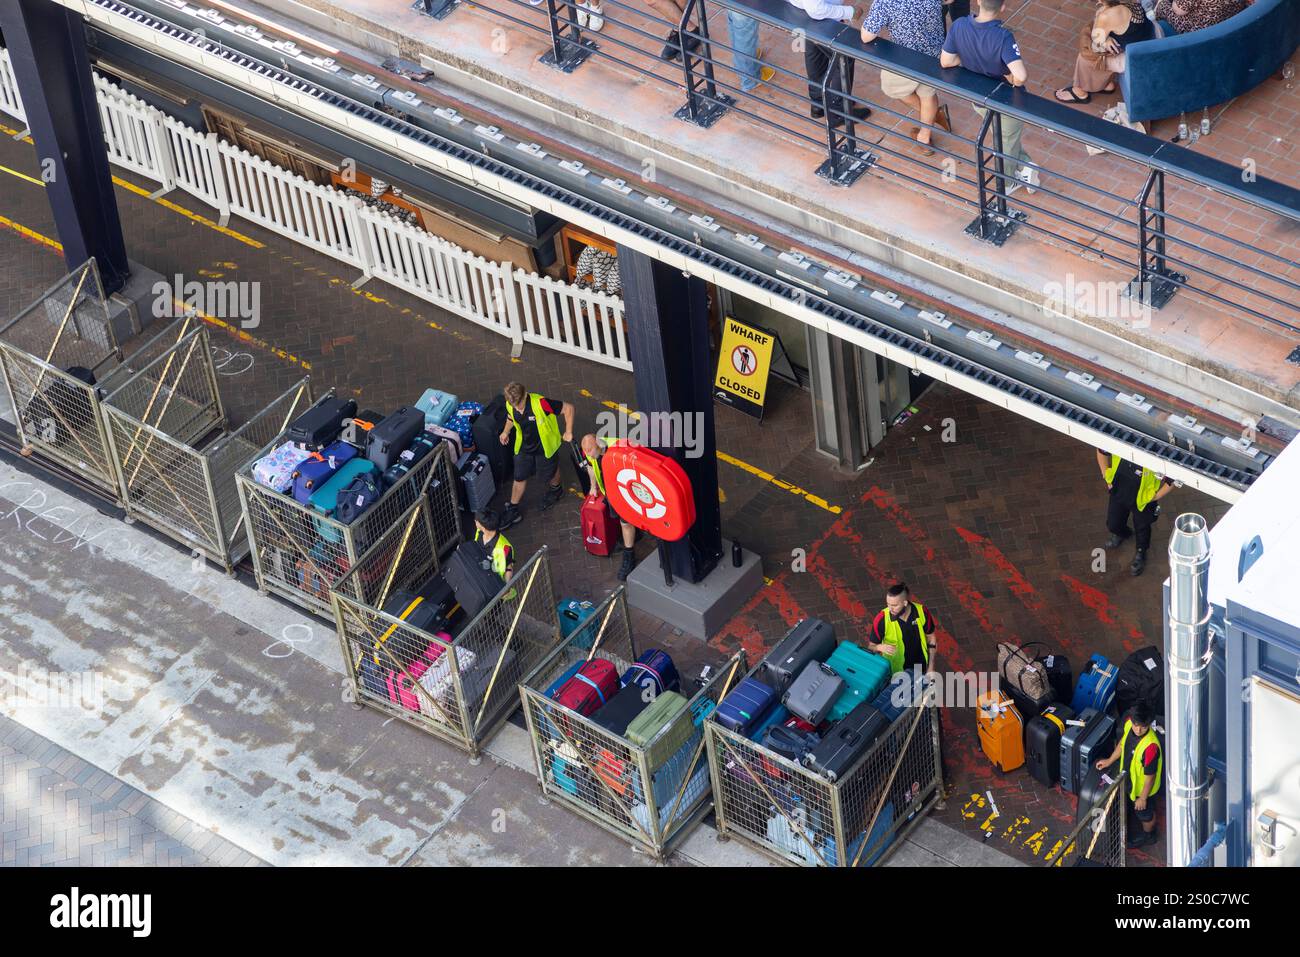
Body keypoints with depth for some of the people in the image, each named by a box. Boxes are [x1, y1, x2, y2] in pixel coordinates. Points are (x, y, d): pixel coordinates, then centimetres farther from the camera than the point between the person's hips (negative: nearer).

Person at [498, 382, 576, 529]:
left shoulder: (540, 403, -39)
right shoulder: (510, 405, -21)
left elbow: (568, 408, -28)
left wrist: (568, 432, -20)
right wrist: (506, 432, 15)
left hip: (545, 447, -4)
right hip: (524, 447, 4)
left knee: (549, 473, 23)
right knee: (519, 478, 14)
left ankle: (556, 489, 57)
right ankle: (513, 510, 32)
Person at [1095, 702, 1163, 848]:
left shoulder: (1150, 746, -45)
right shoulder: (1129, 724, -24)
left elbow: (1150, 776, -29)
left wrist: (1143, 798, -15)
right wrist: (1110, 760, 12)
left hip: (1143, 786, -6)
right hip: (1129, 779, 6)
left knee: (1145, 812, 25)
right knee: (1133, 807, 34)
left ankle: (1148, 835, 55)